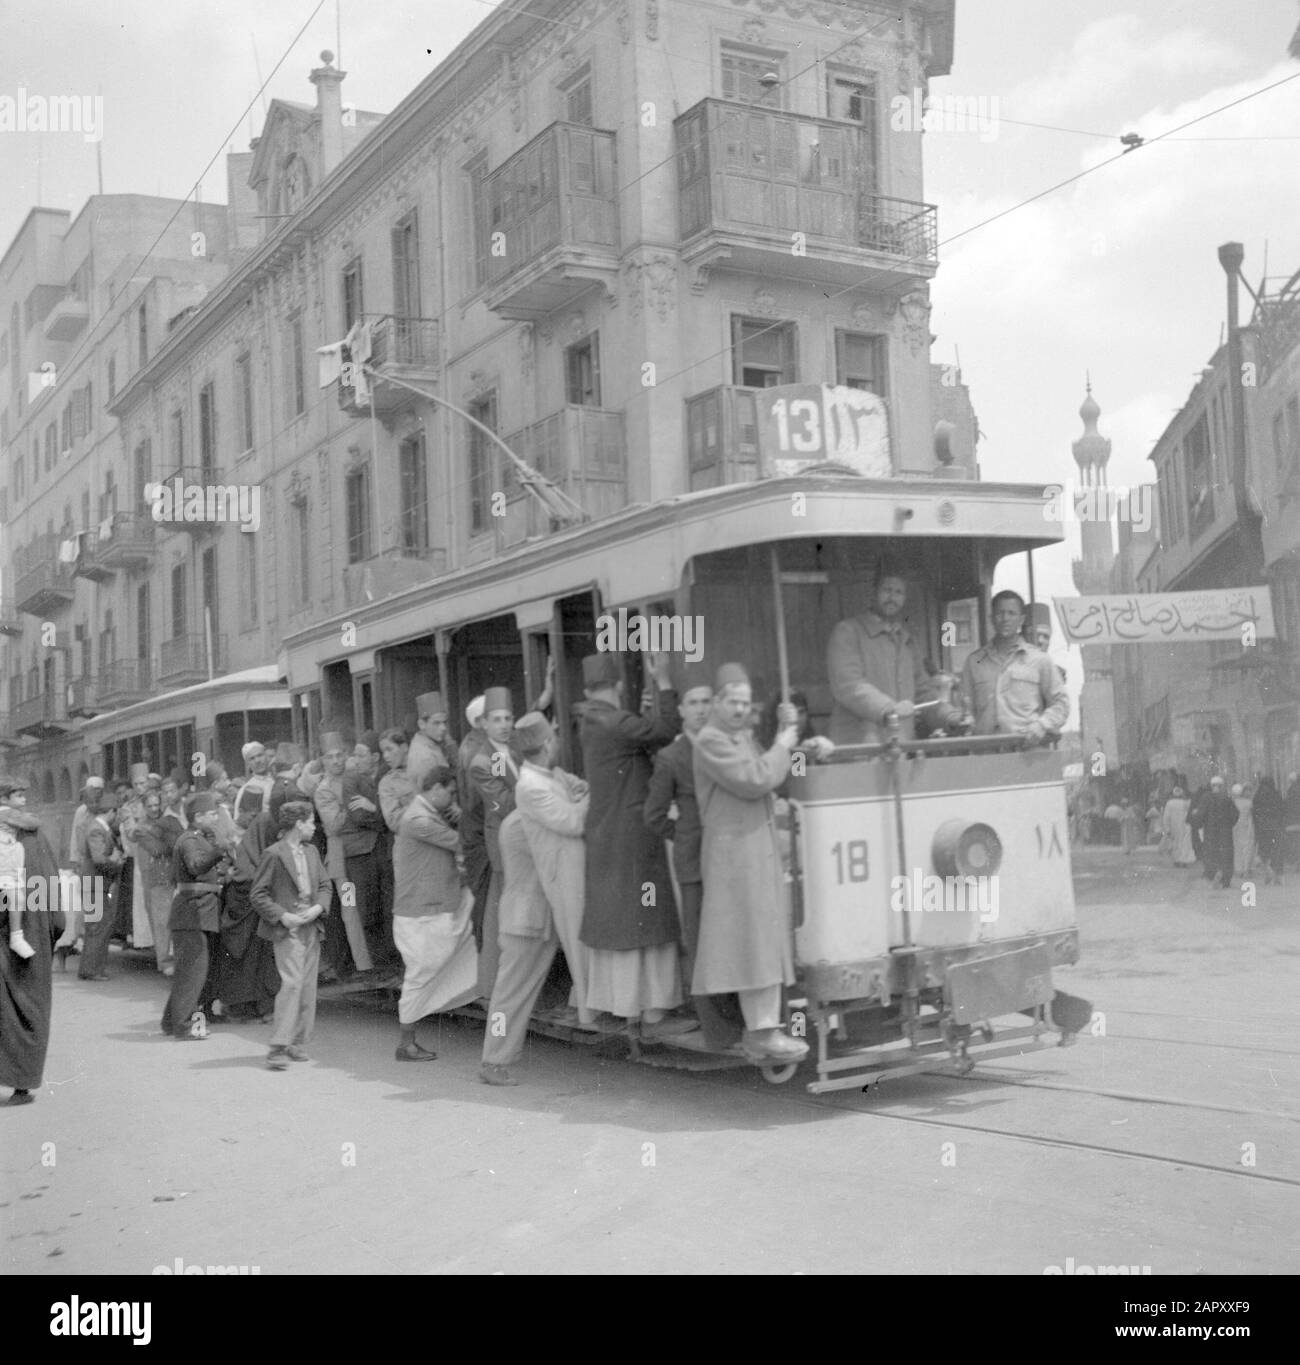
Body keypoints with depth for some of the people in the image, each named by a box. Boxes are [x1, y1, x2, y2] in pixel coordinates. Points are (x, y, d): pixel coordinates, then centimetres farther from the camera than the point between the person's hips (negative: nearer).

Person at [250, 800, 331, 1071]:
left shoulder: (312, 851, 14)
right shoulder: (273, 854, -7)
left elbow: (325, 885, 17)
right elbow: (257, 894, -7)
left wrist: (318, 908, -2)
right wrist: (282, 916, -15)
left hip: (312, 927, 7)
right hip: (287, 929, -7)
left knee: (308, 986, 7)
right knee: (291, 983, -16)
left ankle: (298, 1044, 15)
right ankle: (278, 1048, -16)